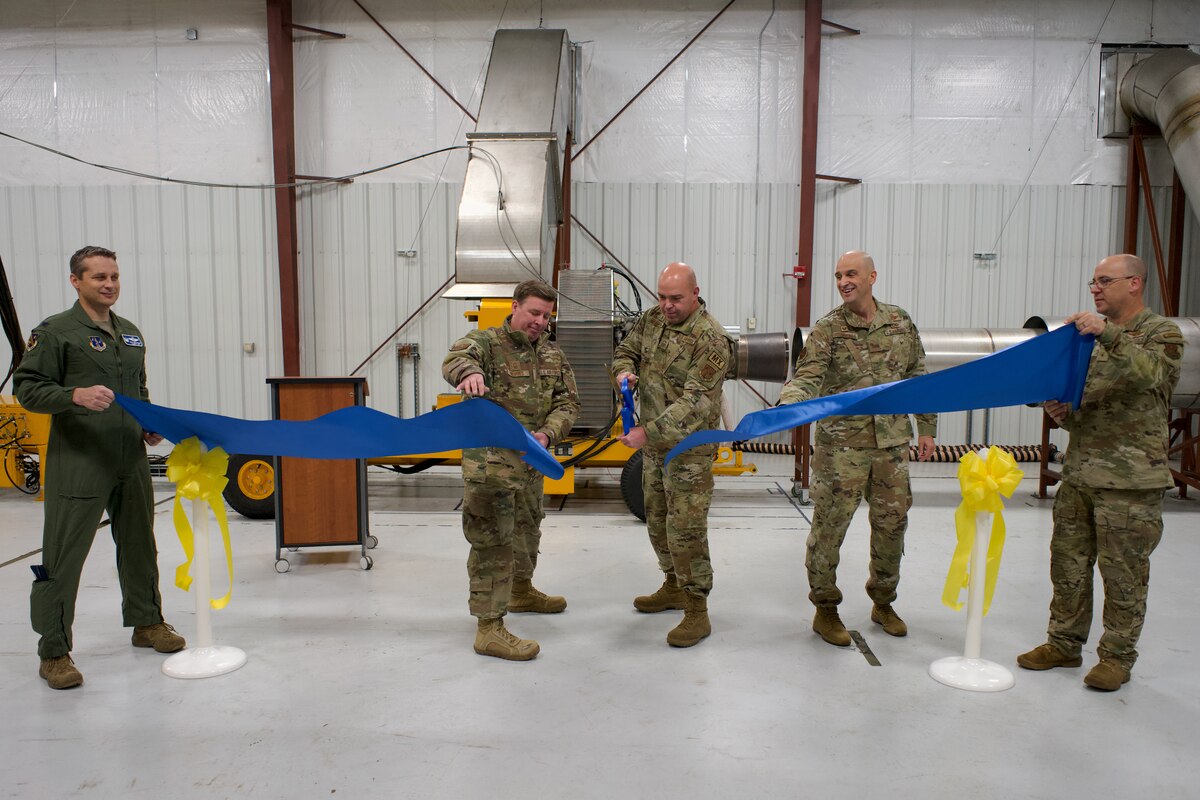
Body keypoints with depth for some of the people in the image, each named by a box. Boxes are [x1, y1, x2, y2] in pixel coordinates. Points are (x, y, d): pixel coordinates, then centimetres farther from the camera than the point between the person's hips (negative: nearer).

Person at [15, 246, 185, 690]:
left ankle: (146, 623, 31)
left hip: (131, 460, 6)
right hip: (77, 463, -6)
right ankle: (54, 651, 9)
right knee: (63, 557, -2)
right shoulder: (55, 332, -5)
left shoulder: (131, 333, 15)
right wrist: (74, 395, -25)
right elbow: (27, 388, -8)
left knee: (139, 545, 16)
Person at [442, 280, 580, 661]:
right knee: (493, 537, -11)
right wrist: (468, 371, -55)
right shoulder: (486, 342, -8)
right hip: (490, 458, -8)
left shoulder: (553, 355, 10)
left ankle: (520, 591, 49)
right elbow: (457, 356, -30)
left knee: (527, 526, 25)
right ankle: (489, 628, -6)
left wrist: (547, 433, -15)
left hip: (530, 458, 8)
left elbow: (567, 402, 5)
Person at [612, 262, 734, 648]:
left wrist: (648, 432, -32)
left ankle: (697, 612, 5)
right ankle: (674, 587, 37)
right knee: (657, 518, 19)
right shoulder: (653, 319, 3)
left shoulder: (711, 340, -21)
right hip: (654, 442, 8)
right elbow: (627, 350, 15)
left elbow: (693, 403, -26)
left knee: (685, 528, -7)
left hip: (689, 447, -8)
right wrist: (624, 371, -9)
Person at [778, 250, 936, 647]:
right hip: (842, 445, -4)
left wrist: (926, 427, 14)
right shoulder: (827, 329, -7)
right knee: (829, 526, 0)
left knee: (892, 524, 13)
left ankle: (883, 602, 33)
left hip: (892, 442, 4)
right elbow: (806, 378, -19)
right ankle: (825, 610, 17)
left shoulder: (900, 321, 7)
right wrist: (787, 404, -39)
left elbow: (918, 376, 14)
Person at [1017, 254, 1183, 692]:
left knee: (1123, 571, 3)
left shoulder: (1161, 332, -4)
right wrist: (1061, 412, 2)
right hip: (1079, 471, 6)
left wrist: (1110, 335, -36)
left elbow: (1150, 373, -26)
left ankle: (1117, 655, 18)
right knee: (1068, 562, 11)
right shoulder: (1094, 335, 15)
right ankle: (1064, 643, 25)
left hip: (1130, 479, -6)